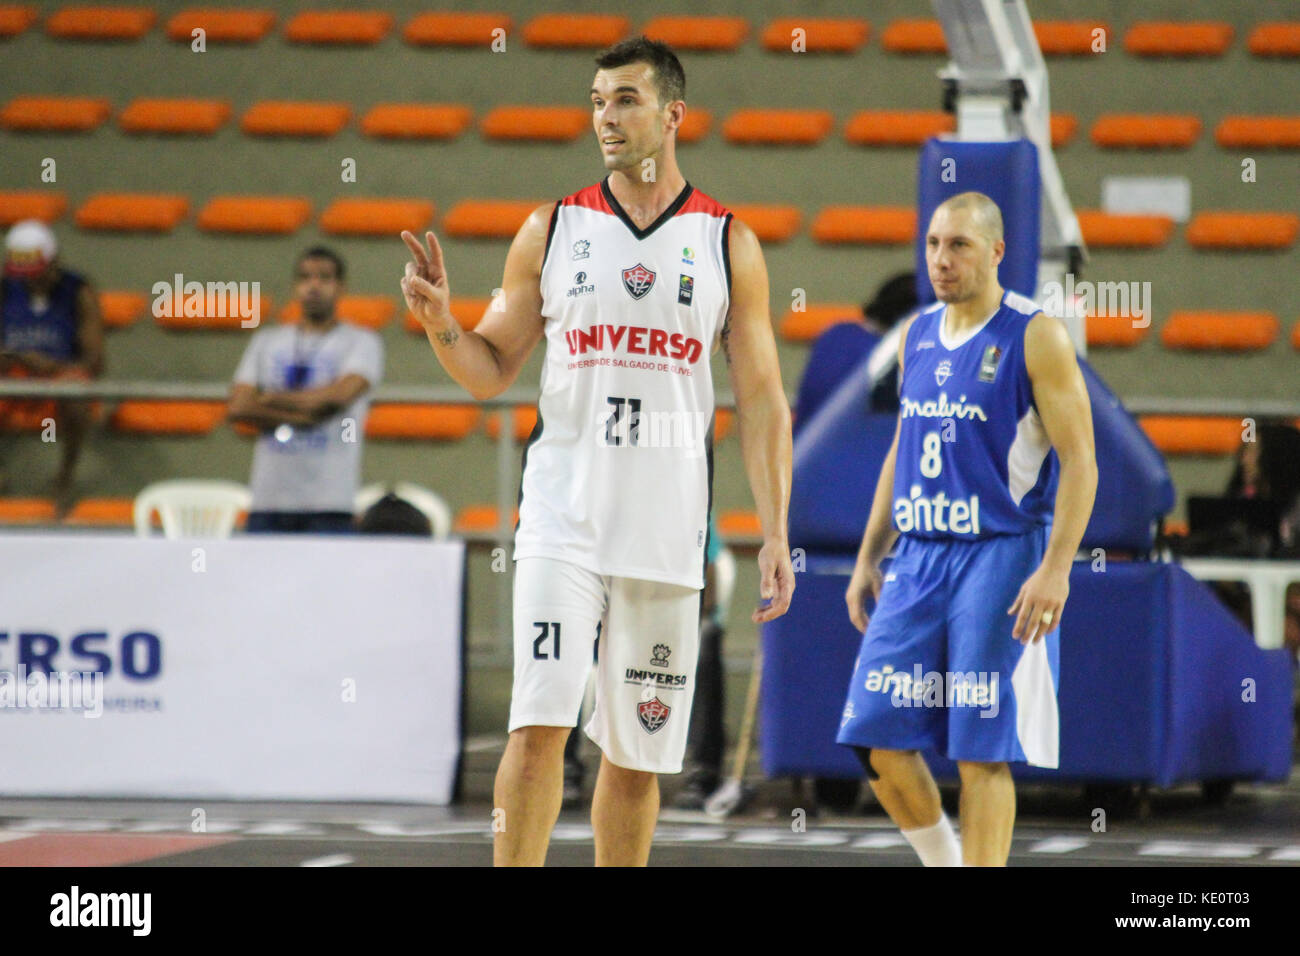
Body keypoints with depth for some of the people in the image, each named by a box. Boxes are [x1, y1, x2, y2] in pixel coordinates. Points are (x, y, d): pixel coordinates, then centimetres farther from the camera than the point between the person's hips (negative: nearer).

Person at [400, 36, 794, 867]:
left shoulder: (727, 243, 5)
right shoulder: (552, 230, 5)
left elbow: (762, 400, 5)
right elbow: (491, 371, 10)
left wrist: (776, 535, -1)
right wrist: (440, 323, -11)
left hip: (668, 532, 1)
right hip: (563, 518, -1)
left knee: (638, 748, 7)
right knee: (539, 723, -13)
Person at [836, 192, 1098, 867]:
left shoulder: (1035, 337, -8)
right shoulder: (918, 336, 13)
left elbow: (1080, 460, -11)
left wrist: (1056, 569, -21)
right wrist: (868, 558, 17)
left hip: (1001, 558, -6)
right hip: (919, 557, 6)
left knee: (982, 750, -6)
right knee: (876, 736, 0)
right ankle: (943, 863, 19)